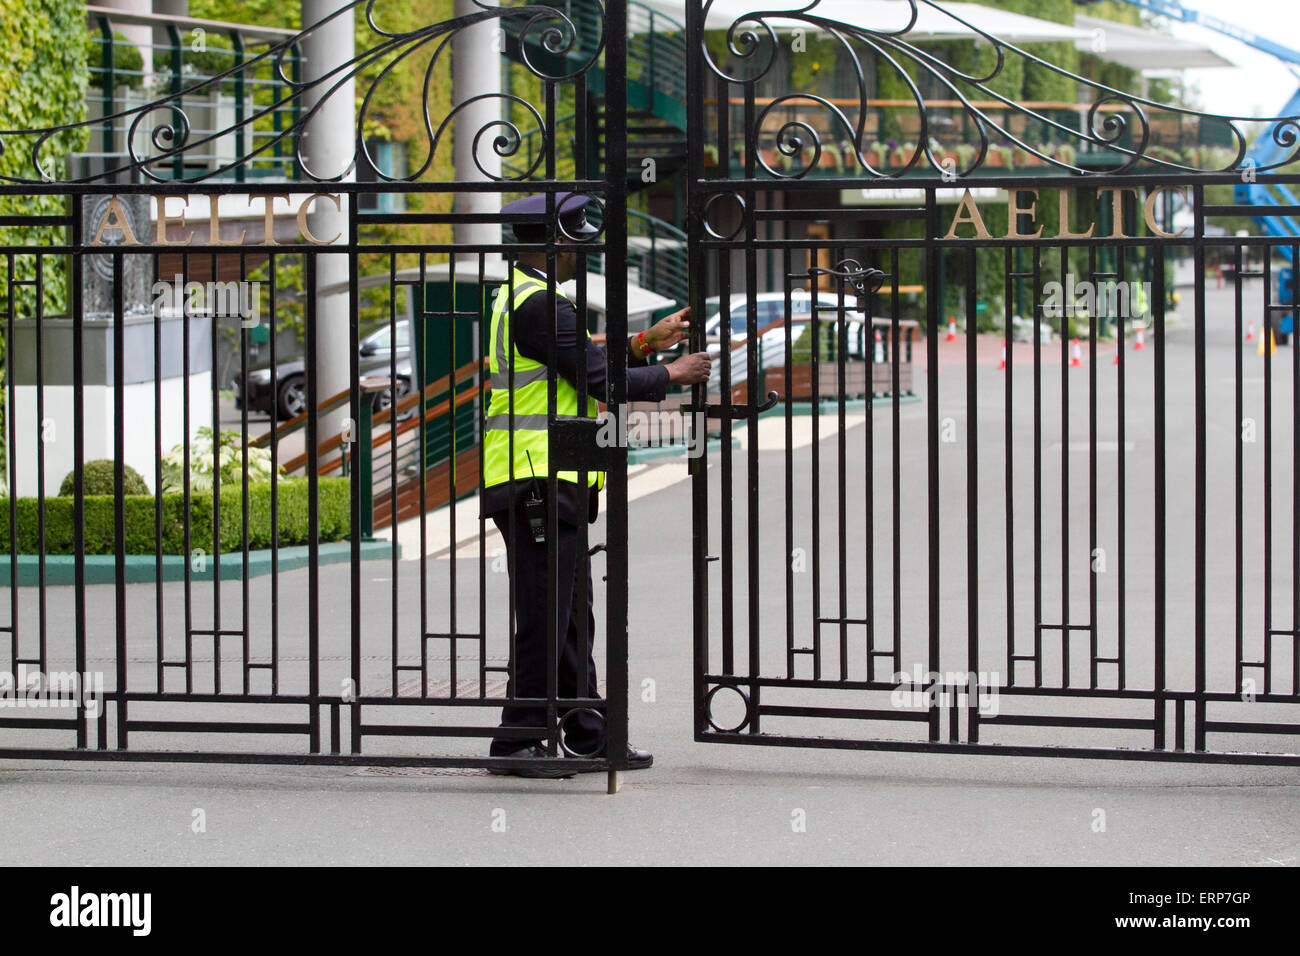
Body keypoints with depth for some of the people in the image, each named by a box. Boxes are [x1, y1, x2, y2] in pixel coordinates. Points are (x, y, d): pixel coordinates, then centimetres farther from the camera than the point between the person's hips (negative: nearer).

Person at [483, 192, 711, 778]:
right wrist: (672, 374, -1)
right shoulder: (538, 302, -15)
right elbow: (601, 380, -15)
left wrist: (648, 342, 21)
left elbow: (586, 366, 22)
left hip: (549, 482, 11)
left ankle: (588, 736, 17)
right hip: (537, 481, -11)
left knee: (573, 616, 13)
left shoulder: (521, 294, 19)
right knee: (544, 618, -7)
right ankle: (517, 741, -1)